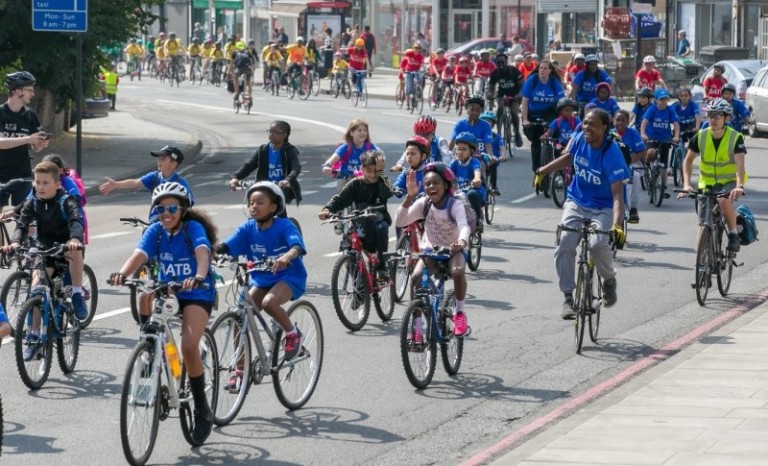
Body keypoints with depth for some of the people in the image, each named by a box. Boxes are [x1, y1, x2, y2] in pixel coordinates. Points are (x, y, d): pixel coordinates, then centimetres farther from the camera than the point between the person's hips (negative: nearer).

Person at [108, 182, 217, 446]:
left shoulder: (193, 228, -15)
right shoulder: (155, 231, -5)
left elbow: (202, 253, -34)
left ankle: (202, 411, -8)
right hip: (167, 291, 5)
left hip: (197, 295, -5)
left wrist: (198, 277, -55)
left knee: (189, 346, -23)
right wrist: (122, 274, -44)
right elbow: (139, 255, -22)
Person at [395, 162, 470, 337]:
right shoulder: (423, 204, -9)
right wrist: (409, 197, -31)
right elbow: (399, 222, -19)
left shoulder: (455, 205, -18)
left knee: (457, 271, -37)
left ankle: (460, 313, -13)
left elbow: (464, 226, -37)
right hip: (431, 250, 2)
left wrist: (462, 242, -60)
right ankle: (416, 326, -15)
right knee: (415, 278, -26)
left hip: (453, 250, -2)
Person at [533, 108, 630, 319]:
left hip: (603, 209, -4)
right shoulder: (580, 139, -8)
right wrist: (542, 171, 18)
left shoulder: (611, 153, -24)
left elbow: (617, 194, -29)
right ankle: (568, 297, -4)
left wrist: (617, 225, -42)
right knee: (564, 246, -17)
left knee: (598, 243, -30)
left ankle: (609, 280, 1)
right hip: (577, 203, 5)